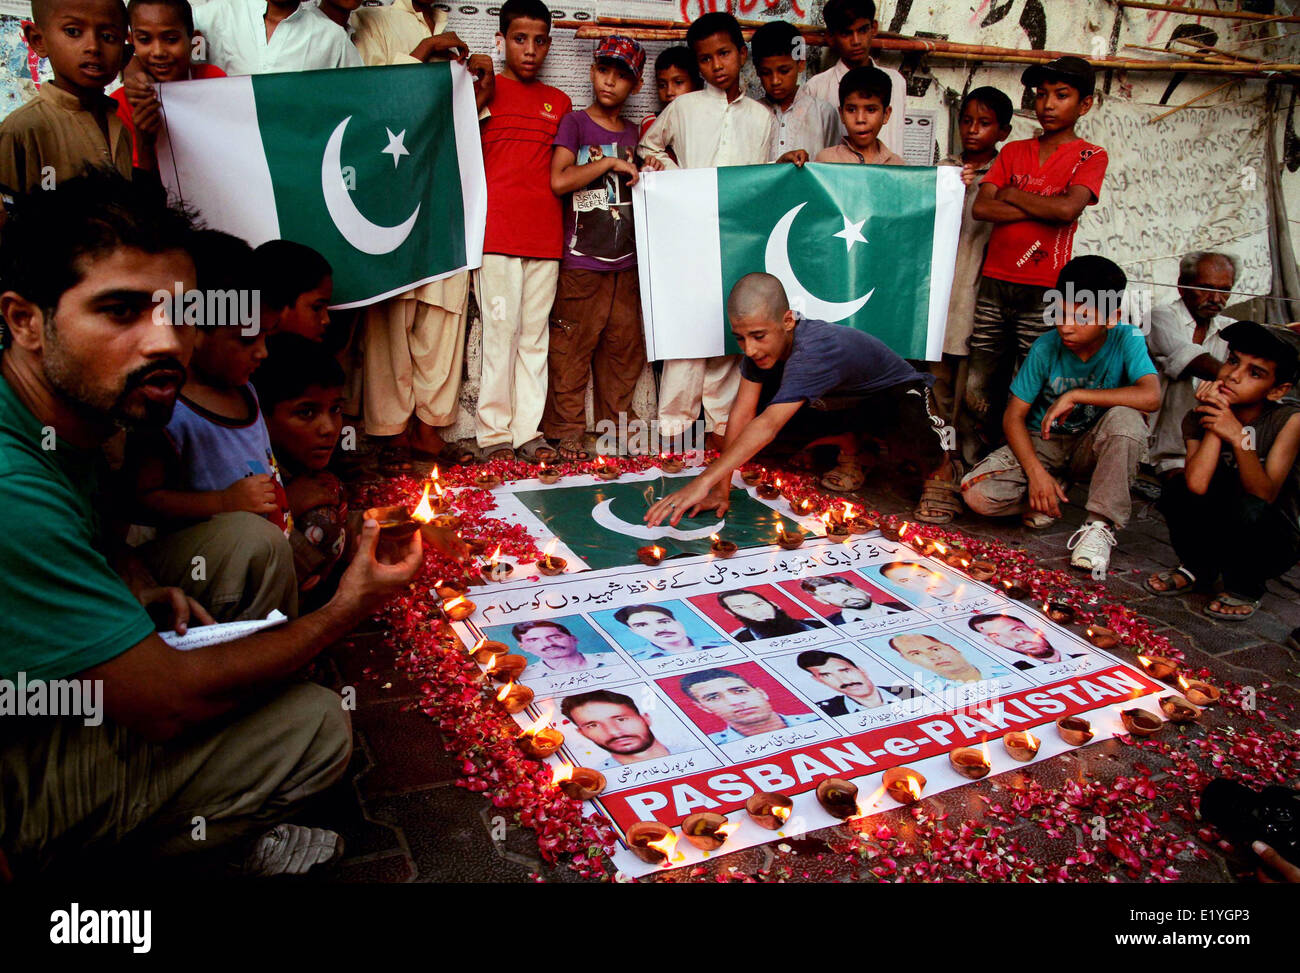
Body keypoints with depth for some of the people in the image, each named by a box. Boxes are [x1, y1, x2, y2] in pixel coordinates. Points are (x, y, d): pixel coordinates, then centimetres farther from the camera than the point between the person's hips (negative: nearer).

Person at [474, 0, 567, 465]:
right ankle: (494, 432, 3)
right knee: (501, 330, -5)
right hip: (497, 233, -4)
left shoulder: (559, 102, 18)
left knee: (536, 334, 5)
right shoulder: (484, 90, 6)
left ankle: (529, 430, 11)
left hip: (546, 237, 4)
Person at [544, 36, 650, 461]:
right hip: (581, 261, -5)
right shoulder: (575, 122, 0)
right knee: (573, 346, -3)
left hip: (625, 262, 5)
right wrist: (610, 162, -11)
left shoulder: (633, 134, 16)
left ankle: (614, 424, 22)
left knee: (624, 346, 9)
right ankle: (566, 430, 7)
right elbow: (559, 181, -15)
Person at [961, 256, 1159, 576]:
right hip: (1041, 441, 1)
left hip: (1091, 446, -1)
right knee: (977, 493, -25)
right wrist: (1036, 472, -25)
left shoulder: (1126, 340, -15)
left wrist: (1075, 395, -30)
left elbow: (1150, 396, -33)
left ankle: (1100, 525, -23)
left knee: (1126, 418, -36)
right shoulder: (1046, 347, -13)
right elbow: (1014, 416, -11)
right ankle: (1049, 498, 7)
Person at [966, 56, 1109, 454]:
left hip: (1043, 291, -3)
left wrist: (1012, 194, -2)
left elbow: (1068, 208, -15)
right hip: (994, 284, 4)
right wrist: (1042, 208, -8)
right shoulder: (1013, 151, 15)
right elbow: (980, 207, 0)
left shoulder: (1090, 157, 4)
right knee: (975, 393, 3)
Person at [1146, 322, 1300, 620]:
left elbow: (1264, 496, -28)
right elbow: (1197, 484, -28)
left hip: (1274, 542, -2)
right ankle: (1197, 568, 5)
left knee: (1247, 508, -34)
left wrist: (1238, 437, -40)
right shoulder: (1199, 419, -10)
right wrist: (1215, 422, -26)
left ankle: (1244, 589, -3)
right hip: (1222, 530, 3)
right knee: (1177, 489, -24)